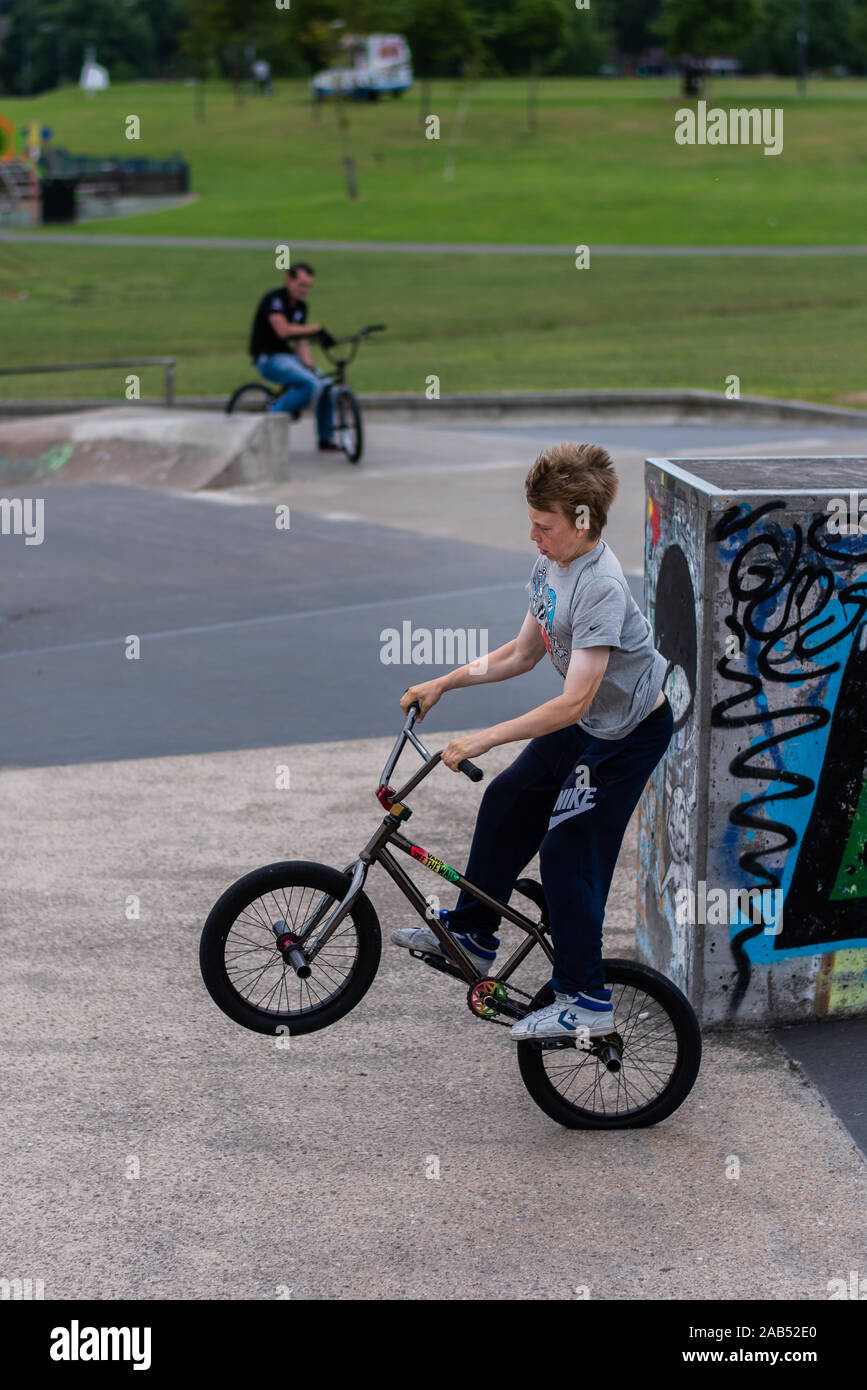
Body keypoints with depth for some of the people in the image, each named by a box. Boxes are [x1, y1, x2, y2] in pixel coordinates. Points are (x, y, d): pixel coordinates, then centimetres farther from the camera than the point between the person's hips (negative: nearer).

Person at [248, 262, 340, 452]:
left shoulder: (301, 306, 11)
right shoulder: (274, 299, -15)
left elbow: (301, 341, 10)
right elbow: (283, 330, -29)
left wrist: (308, 365, -6)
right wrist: (316, 329, -28)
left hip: (289, 356, 9)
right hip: (268, 358, -9)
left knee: (326, 384, -5)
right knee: (311, 385, -27)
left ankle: (326, 440, 7)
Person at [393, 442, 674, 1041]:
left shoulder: (601, 587, -32)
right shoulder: (553, 565, -3)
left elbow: (573, 701, -36)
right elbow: (522, 653, 9)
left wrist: (481, 740, -36)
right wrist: (443, 683, 5)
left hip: (629, 732, -9)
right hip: (588, 722, 9)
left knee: (569, 851, -8)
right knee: (508, 802, 14)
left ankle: (587, 1001, 1)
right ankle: (472, 934, 29)